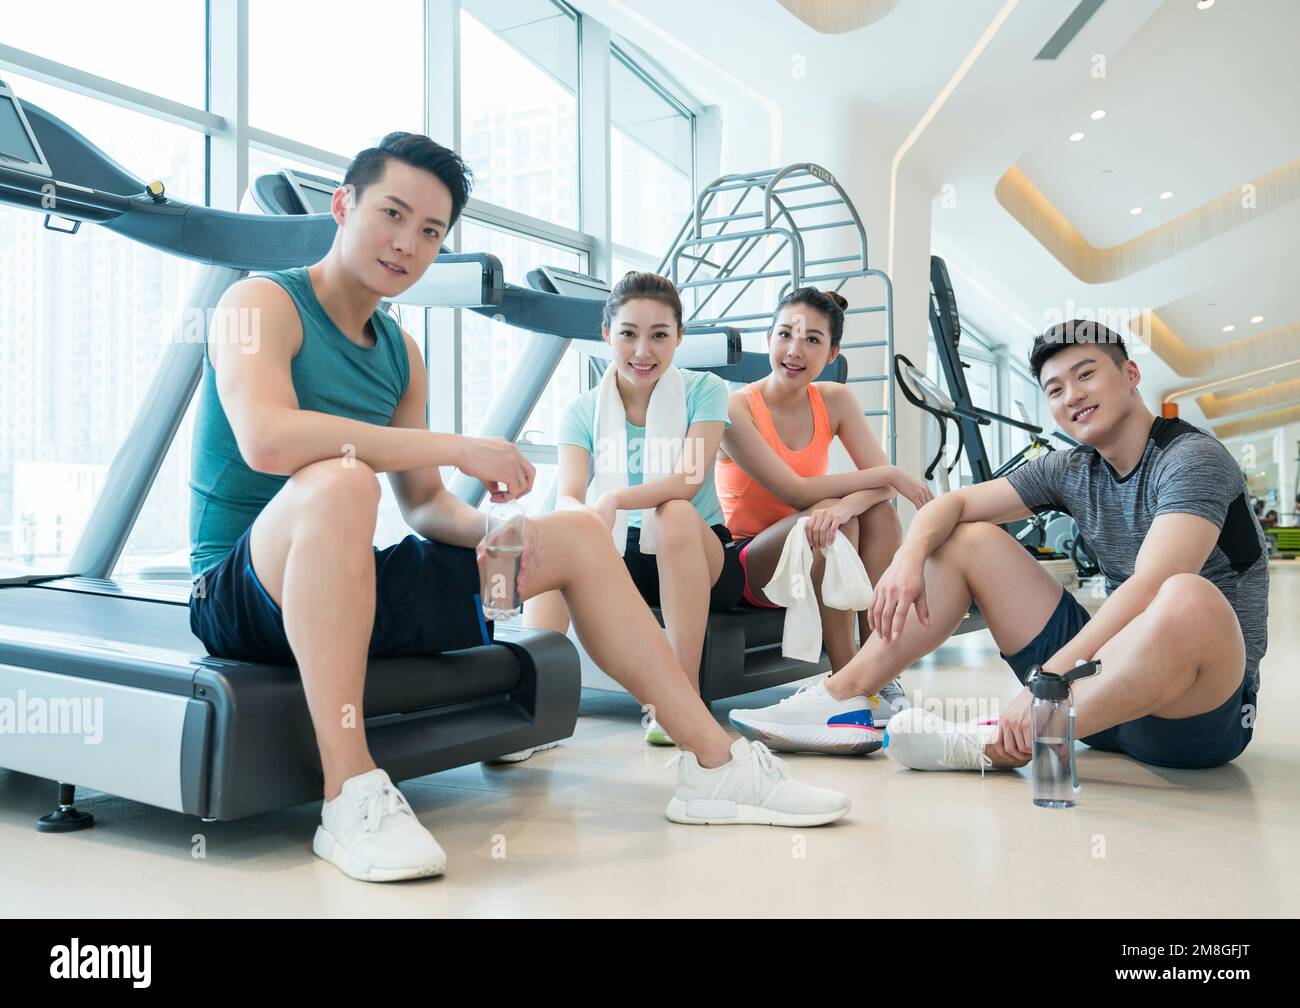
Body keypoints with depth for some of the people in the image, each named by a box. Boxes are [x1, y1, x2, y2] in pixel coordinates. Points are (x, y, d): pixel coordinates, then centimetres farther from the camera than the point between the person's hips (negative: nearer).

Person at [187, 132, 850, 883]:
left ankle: (715, 767, 2)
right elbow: (266, 439, -29)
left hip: (346, 590, 7)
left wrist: (489, 527, -12)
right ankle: (350, 798, -33)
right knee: (341, 480, -39)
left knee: (577, 536, 2)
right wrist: (456, 446, -27)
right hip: (244, 592, -7)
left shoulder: (400, 351, 12)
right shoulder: (262, 303, -8)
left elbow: (425, 505, 11)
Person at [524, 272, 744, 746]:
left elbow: (687, 481, -20)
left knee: (676, 514, -35)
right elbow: (566, 496, -14)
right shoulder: (583, 411, 2)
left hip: (697, 558, -2)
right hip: (617, 556, 2)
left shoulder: (703, 391, -4)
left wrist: (614, 501, -39)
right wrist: (583, 517, -40)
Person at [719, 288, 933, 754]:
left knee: (879, 511, -23)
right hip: (746, 566, -5)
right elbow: (795, 492, -25)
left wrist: (845, 504, -35)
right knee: (825, 514, -32)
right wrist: (889, 476, -23)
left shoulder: (835, 400, 0)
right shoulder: (737, 408, -16)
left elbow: (883, 481, -12)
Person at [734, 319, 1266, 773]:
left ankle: (993, 744, -28)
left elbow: (1148, 586, -28)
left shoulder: (1192, 459, -13)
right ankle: (839, 696, -9)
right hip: (1107, 676, 6)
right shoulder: (1069, 471, 9)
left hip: (1201, 710, -6)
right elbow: (953, 504, 4)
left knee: (1187, 601, -41)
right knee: (968, 538, 2)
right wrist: (909, 558, -19)